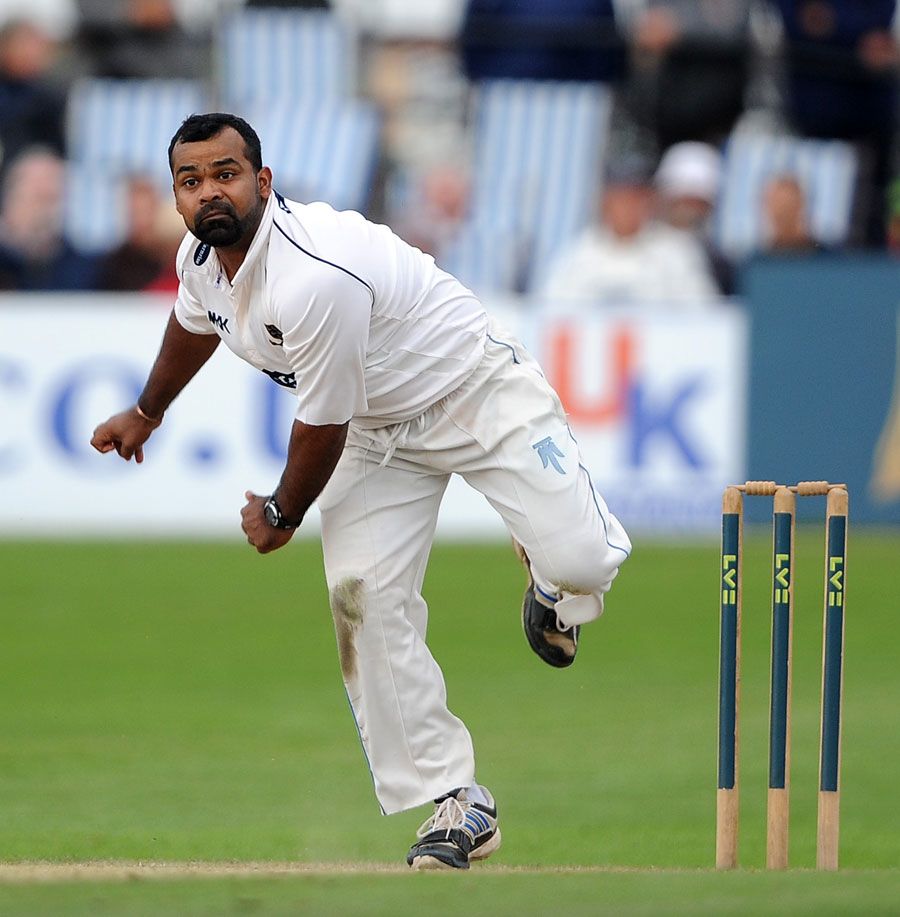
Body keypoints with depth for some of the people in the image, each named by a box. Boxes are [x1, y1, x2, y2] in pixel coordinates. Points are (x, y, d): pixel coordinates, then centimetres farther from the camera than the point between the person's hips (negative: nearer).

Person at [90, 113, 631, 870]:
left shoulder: (315, 276, -36)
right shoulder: (202, 256, -7)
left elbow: (323, 424, -23)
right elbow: (194, 324, 21)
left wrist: (282, 517, -5)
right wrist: (147, 413, 37)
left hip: (479, 397, -8)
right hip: (379, 432, 8)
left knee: (580, 560, -24)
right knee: (362, 595, -9)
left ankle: (550, 583, 17)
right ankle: (459, 806, -3)